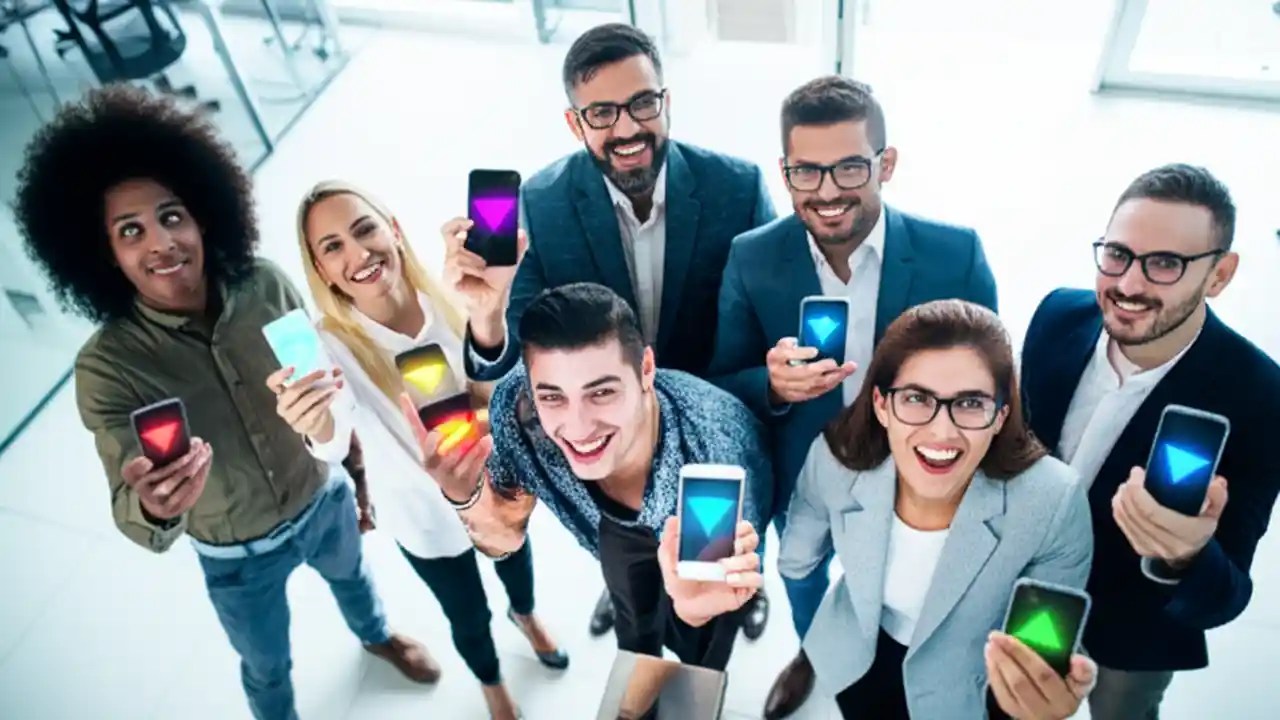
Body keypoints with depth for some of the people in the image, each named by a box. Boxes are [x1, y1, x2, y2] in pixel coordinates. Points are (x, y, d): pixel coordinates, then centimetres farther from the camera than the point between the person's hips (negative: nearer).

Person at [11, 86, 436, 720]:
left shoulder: (265, 286, -22)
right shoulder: (107, 367, -28)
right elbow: (130, 508, -34)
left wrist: (359, 470, 5)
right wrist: (153, 510, -59)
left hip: (325, 499, 3)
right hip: (239, 557, -3)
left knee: (351, 573, 35)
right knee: (267, 669, 24)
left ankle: (376, 635, 70)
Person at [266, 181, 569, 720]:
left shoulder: (448, 301, -25)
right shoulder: (331, 344, -31)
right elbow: (335, 446, -48)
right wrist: (317, 428, -64)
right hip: (428, 515, -2)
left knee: (516, 559, 32)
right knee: (469, 621, 21)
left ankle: (525, 614, 69)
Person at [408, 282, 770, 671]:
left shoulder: (719, 447, -46)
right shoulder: (516, 407, -38)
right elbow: (505, 539, -21)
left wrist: (694, 605, -57)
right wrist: (466, 495, -43)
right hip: (621, 527, 2)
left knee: (699, 658, 24)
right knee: (635, 631, 30)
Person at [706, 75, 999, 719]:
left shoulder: (955, 254, -22)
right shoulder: (752, 259, -19)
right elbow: (721, 386, -13)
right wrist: (773, 385, -34)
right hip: (799, 483, 1)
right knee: (802, 581, 30)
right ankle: (810, 654, 64)